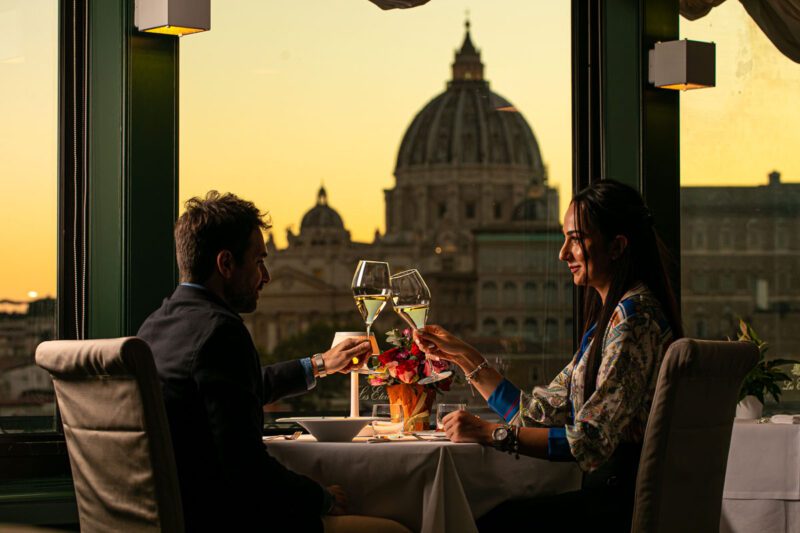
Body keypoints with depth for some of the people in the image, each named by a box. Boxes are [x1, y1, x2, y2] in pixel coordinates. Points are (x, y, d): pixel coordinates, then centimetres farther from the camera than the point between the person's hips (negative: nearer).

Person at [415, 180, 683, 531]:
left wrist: (491, 433, -19)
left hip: (626, 503, -9)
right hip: (611, 493, 9)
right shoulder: (610, 317, 18)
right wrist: (463, 356, 16)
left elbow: (589, 441, -21)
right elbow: (539, 413, 16)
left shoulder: (633, 317, -14)